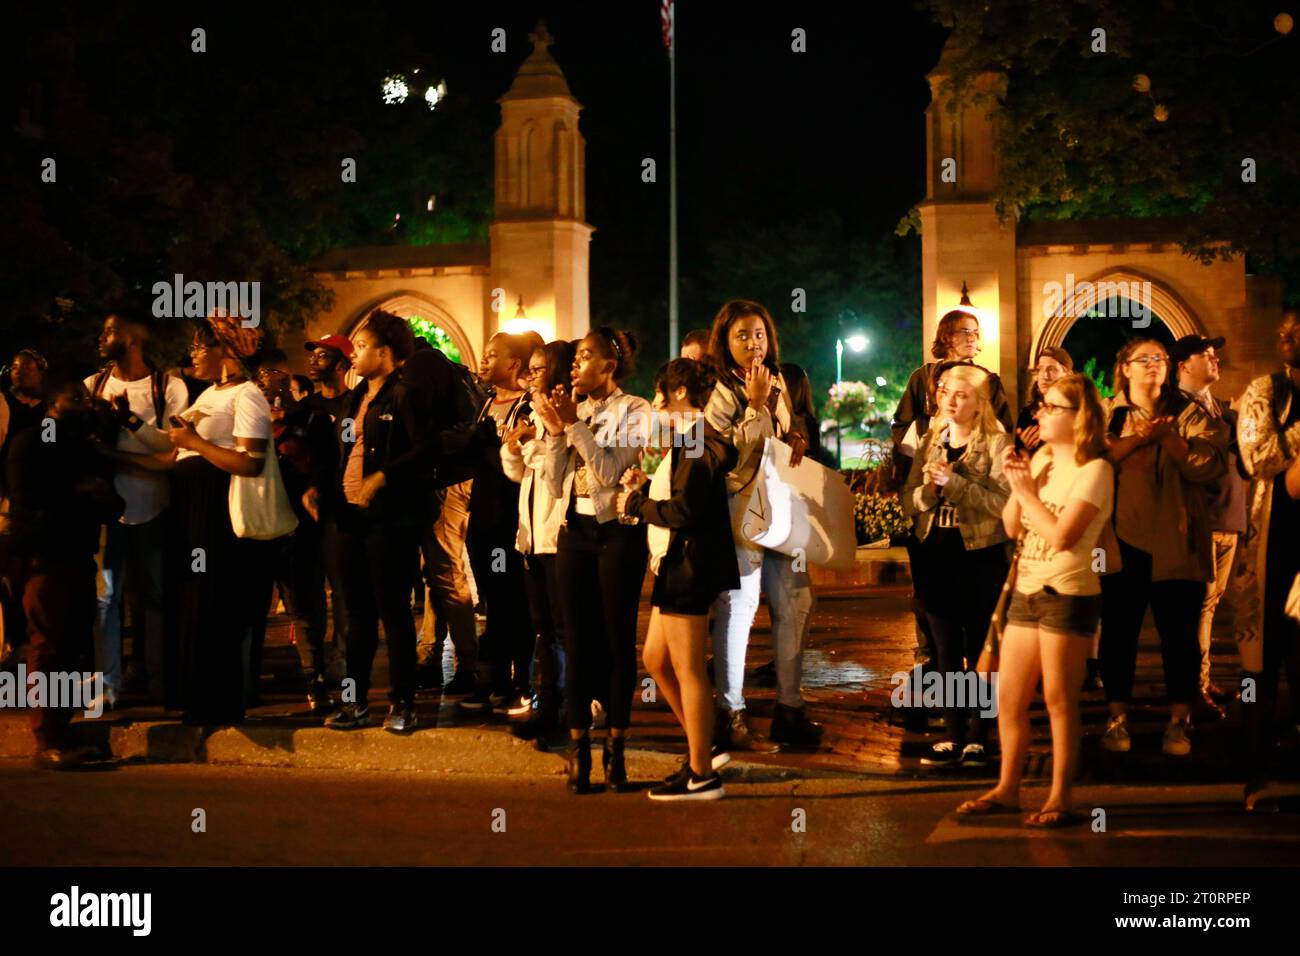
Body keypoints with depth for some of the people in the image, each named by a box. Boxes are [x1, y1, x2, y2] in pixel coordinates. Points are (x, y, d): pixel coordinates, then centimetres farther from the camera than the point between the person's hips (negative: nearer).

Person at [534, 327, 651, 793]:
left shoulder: (634, 411, -3)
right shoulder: (574, 410, 13)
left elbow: (609, 470, -15)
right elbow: (556, 484, 8)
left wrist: (575, 424, -13)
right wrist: (556, 433, -3)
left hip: (618, 532, -5)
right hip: (575, 532, 5)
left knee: (618, 640, -1)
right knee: (577, 639, 3)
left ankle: (615, 749, 4)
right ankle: (578, 748, 5)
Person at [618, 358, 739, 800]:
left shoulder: (696, 442, -15)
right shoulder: (687, 439, 18)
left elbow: (683, 510, -23)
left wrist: (635, 504, -11)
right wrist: (645, 486, 6)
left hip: (689, 565, -11)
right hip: (676, 564, 11)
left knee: (687, 668, -5)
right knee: (656, 660, 15)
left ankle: (701, 775, 0)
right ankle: (700, 750, 22)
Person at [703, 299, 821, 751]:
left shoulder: (777, 382, 14)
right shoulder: (717, 390, -8)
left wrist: (797, 438, 3)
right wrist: (755, 404, -18)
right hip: (735, 506, -8)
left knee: (794, 603, 8)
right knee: (738, 605, -8)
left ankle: (790, 709, 18)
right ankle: (730, 718, -1)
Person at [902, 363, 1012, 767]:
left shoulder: (996, 444, -6)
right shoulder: (930, 443, 11)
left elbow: (1003, 502, -17)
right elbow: (908, 502, 7)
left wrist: (955, 483, -23)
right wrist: (928, 489, -14)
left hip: (979, 558, -5)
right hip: (935, 558, 5)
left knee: (978, 652, 1)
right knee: (947, 653, 10)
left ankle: (978, 738, 8)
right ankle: (952, 736, 17)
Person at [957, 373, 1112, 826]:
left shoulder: (1095, 469, -11)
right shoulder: (1041, 458, 10)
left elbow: (1061, 535, -22)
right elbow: (1012, 526, 11)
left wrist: (1026, 489, -11)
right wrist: (1015, 481, -3)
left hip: (1068, 594, -8)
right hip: (1027, 590, 8)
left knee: (1058, 700, -1)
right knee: (1008, 697, 11)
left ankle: (1061, 798, 8)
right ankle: (1007, 789, 23)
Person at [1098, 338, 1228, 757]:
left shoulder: (1189, 414, 7)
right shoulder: (1106, 415, 10)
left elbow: (1212, 464, -8)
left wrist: (1167, 437, -17)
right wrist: (1134, 440, -16)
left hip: (1175, 545, -1)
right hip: (1121, 542, 1)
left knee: (1180, 634, 1)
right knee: (1118, 631, 5)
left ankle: (1179, 722, 11)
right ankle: (1117, 718, 16)